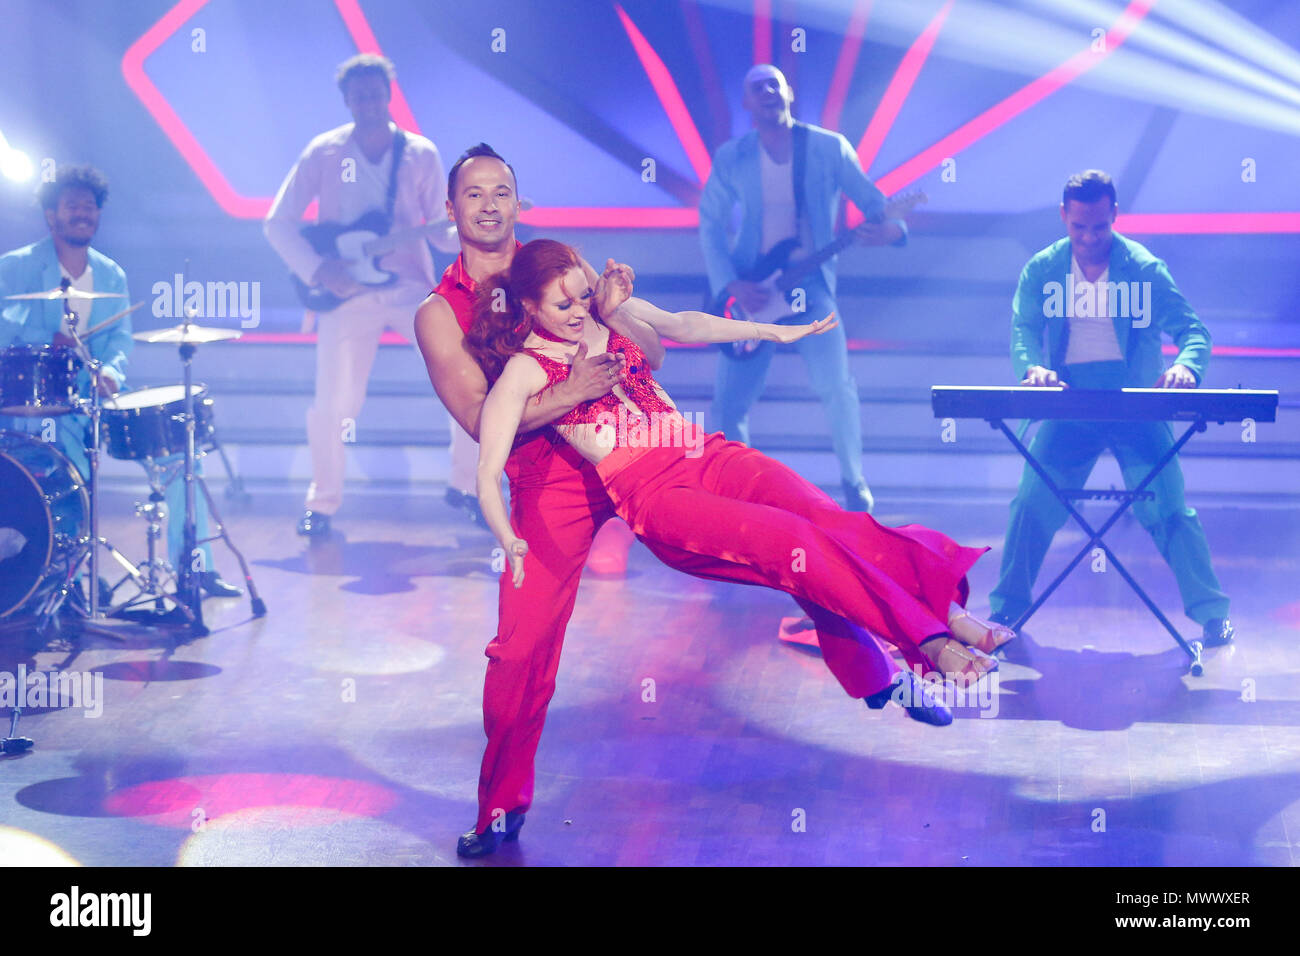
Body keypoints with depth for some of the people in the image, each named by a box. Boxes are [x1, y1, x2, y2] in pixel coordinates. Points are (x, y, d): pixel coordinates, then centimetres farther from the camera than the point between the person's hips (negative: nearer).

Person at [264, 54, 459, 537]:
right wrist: (317, 270, -14)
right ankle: (323, 502, 18)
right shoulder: (324, 153, -1)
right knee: (332, 405, -6)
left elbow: (440, 230, 5)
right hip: (346, 293, -1)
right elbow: (278, 223, 0)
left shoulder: (421, 154, 3)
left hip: (411, 286, 1)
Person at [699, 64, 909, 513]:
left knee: (837, 387, -19)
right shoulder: (731, 158, 2)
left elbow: (871, 199, -1)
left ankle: (855, 484, -1)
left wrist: (891, 228, -25)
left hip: (810, 290, -2)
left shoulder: (829, 148, -1)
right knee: (728, 405, -1)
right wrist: (731, 285, -10)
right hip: (750, 293, 2)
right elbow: (711, 226, 4)